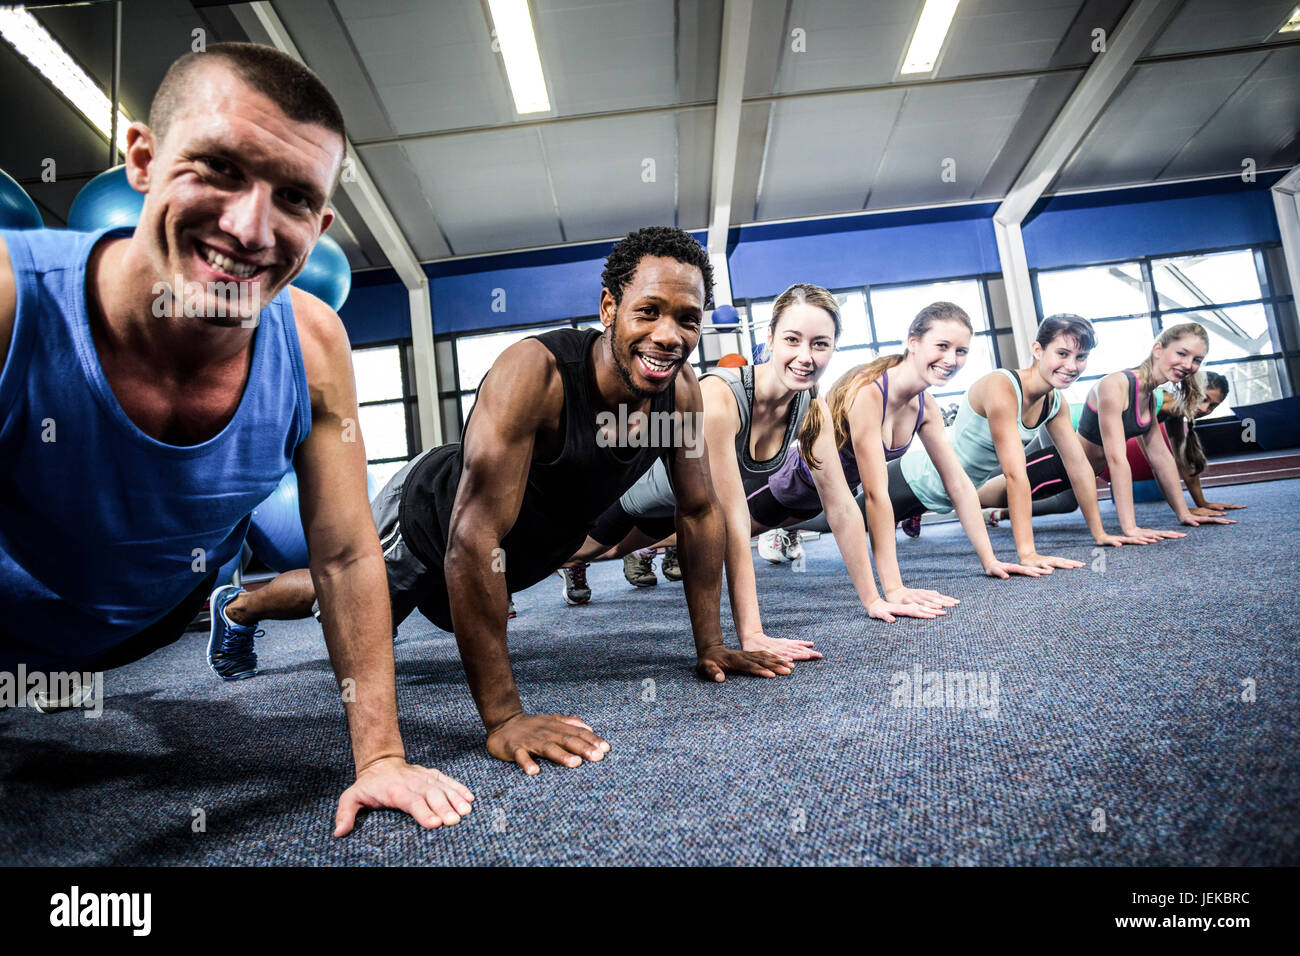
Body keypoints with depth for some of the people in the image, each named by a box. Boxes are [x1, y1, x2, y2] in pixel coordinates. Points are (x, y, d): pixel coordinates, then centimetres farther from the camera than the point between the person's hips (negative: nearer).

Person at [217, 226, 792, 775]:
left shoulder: (680, 392, -23)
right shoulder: (534, 373, -43)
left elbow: (699, 512, -11)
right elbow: (474, 537, -46)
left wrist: (710, 647, -11)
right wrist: (503, 718, -47)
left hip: (517, 556, 6)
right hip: (428, 517, -6)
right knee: (342, 599, 22)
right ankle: (239, 606, 54)